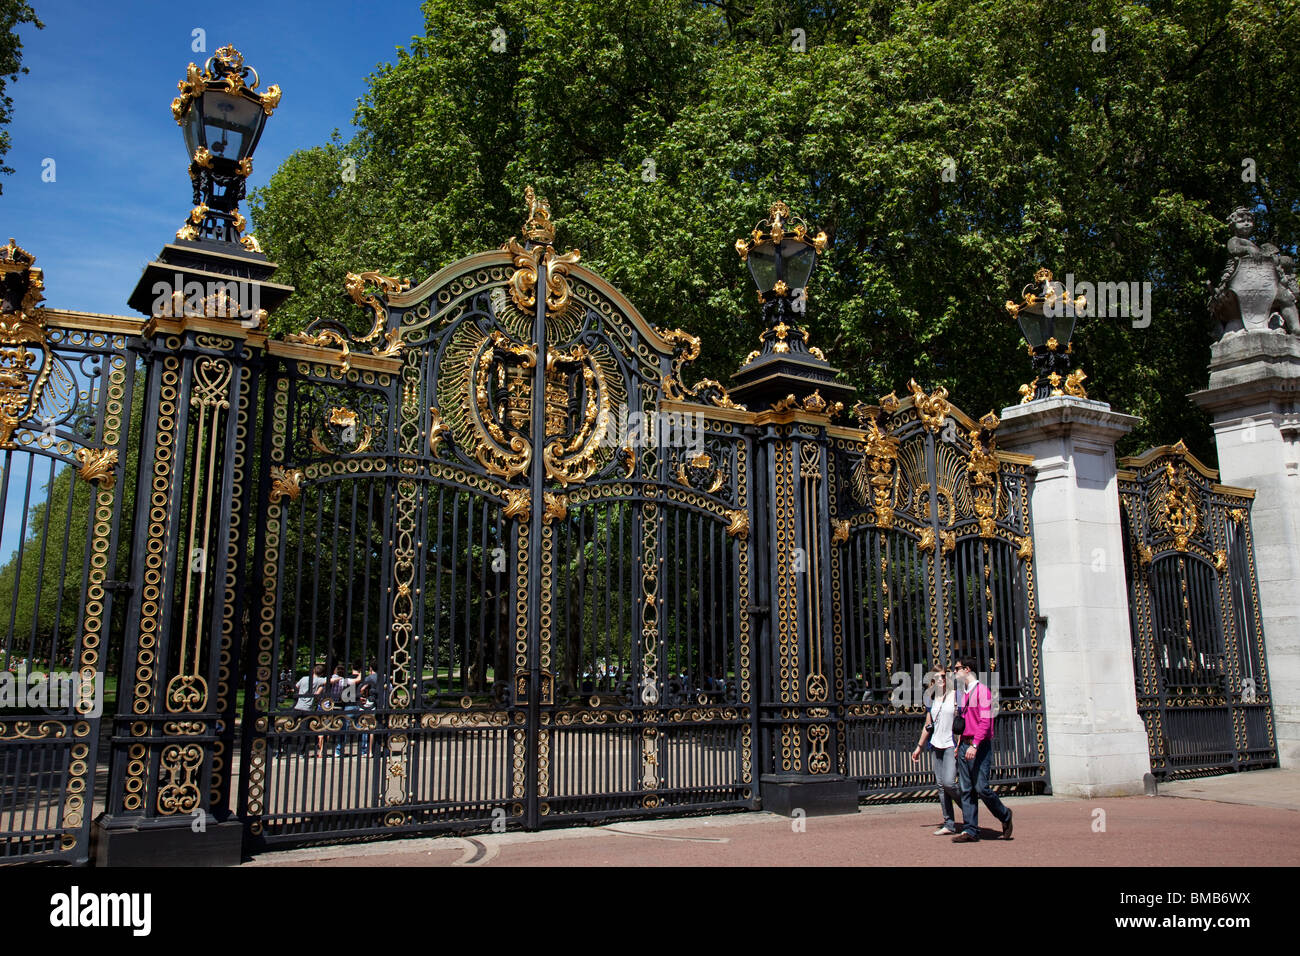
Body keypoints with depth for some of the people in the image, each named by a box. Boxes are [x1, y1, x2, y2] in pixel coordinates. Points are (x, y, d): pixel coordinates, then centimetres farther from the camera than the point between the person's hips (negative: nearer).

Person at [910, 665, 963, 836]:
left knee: (948, 782, -16)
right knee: (940, 785, 3)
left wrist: (960, 745, -17)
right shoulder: (933, 699, 14)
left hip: (952, 745, -6)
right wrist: (919, 747, 22)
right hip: (936, 745, 6)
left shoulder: (956, 695, -3)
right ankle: (949, 824, 7)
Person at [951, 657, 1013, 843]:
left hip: (980, 746, -8)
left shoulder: (981, 690, -9)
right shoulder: (965, 693, 17)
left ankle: (1004, 816, 16)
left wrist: (974, 745, -24)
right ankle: (970, 831, 5)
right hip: (965, 746, 8)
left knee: (981, 788, -9)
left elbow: (985, 721, -17)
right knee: (966, 790, 4)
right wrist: (960, 743, 16)